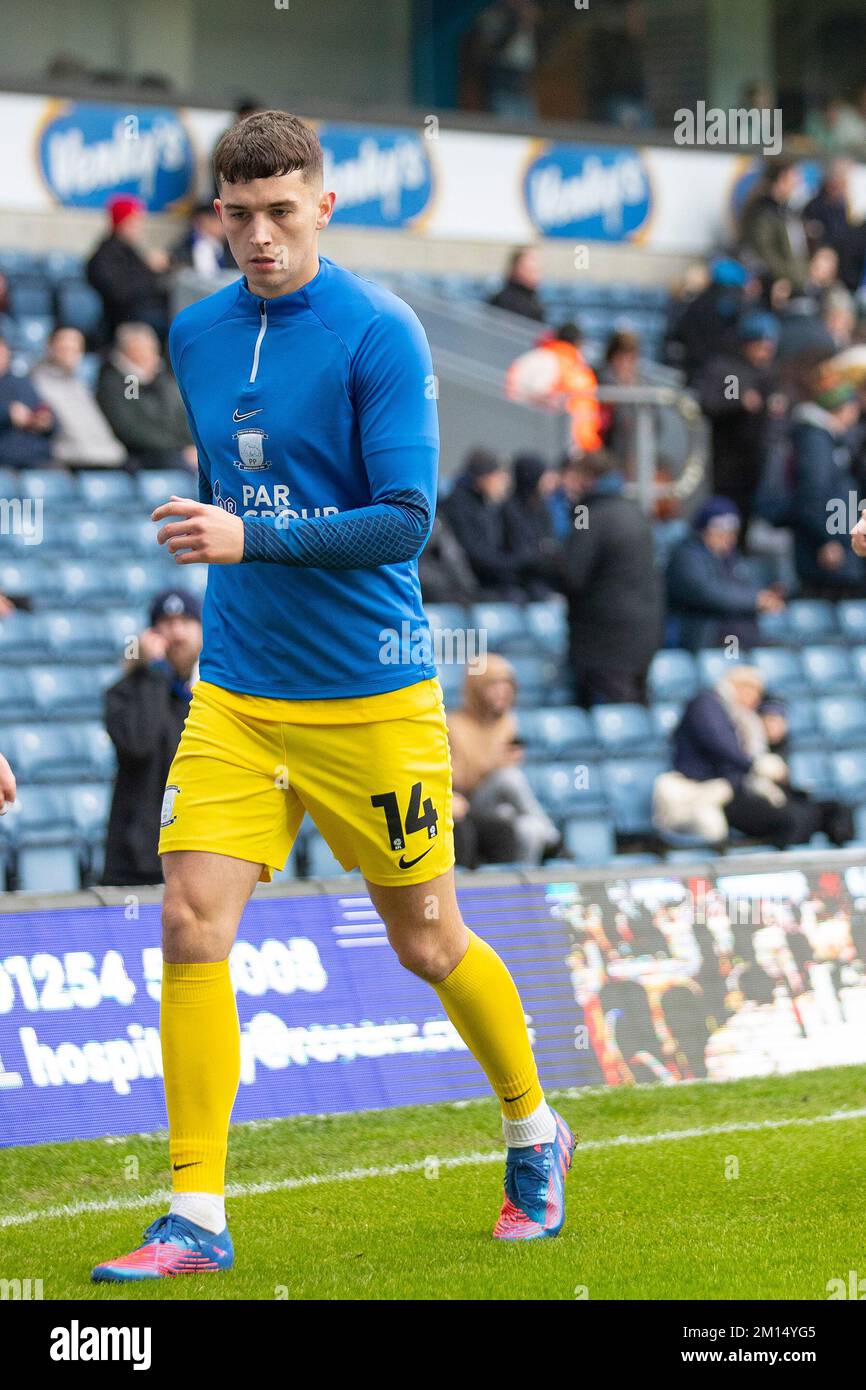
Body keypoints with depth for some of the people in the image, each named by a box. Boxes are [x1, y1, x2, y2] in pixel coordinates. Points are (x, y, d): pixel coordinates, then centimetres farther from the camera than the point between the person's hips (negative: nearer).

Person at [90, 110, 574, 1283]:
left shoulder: (379, 335, -11)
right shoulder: (195, 336, 7)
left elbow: (406, 520, -17)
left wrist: (255, 538, -24)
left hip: (371, 696, -4)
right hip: (235, 692, 4)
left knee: (427, 942, 8)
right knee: (191, 928, -10)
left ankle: (535, 1134, 33)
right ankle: (196, 1218, -4)